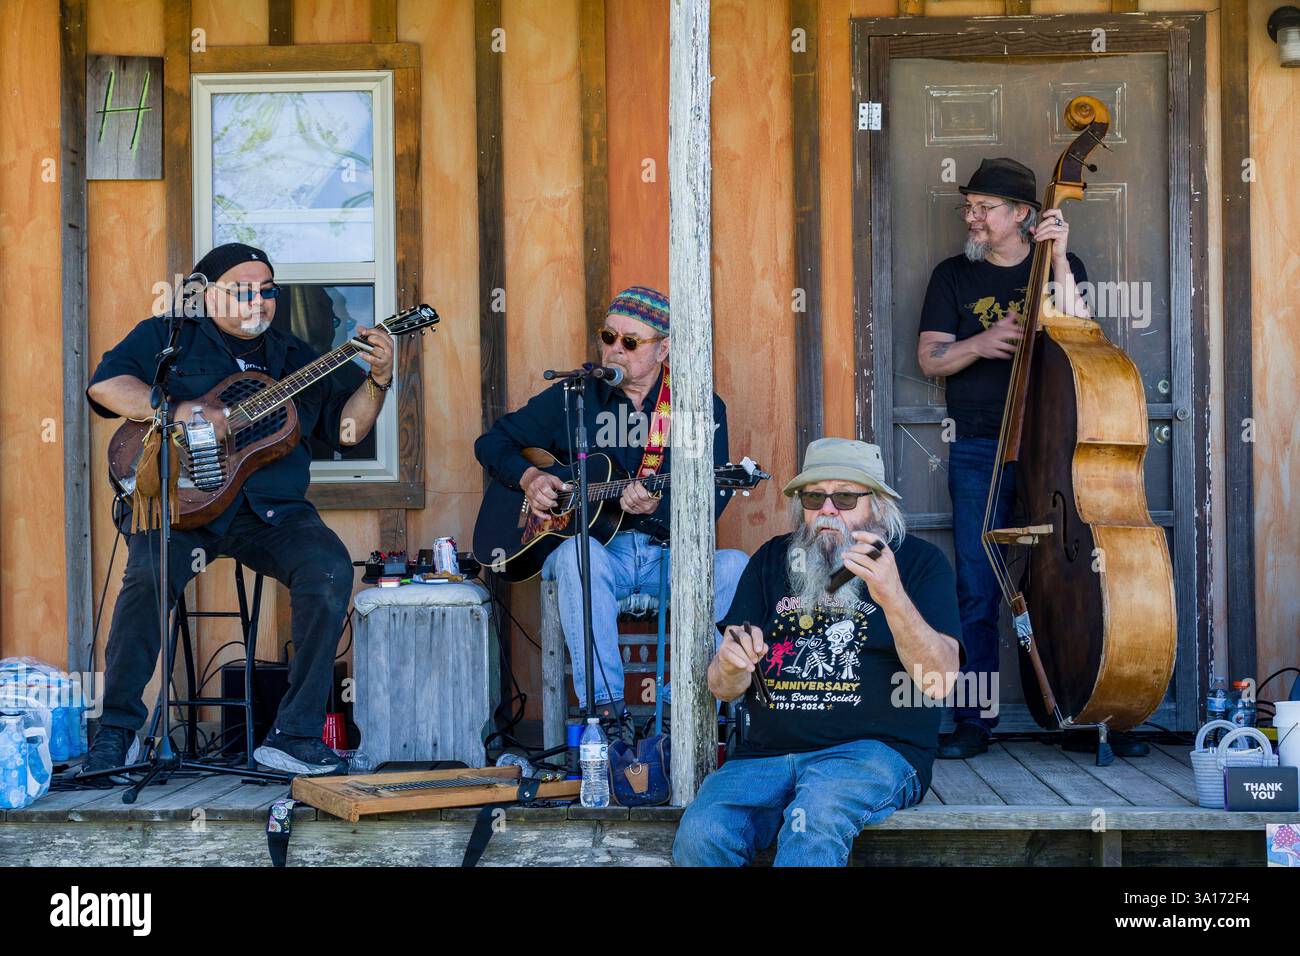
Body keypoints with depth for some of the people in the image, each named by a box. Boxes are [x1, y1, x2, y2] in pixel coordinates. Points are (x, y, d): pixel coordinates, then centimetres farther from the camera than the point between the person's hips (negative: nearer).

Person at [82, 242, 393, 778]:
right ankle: (115, 730, -14)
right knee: (148, 578, -32)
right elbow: (105, 385, -6)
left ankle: (295, 735, -20)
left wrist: (377, 379, -1)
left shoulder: (292, 357, 21)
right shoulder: (169, 337, 10)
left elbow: (346, 427, 17)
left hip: (272, 510, 3)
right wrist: (183, 411, -17)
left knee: (330, 570, -25)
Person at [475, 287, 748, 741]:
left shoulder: (703, 407, 5)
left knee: (734, 567, -30)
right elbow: (492, 442, 16)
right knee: (578, 554, -36)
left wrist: (659, 505, -26)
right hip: (598, 547, 0)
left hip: (669, 554, 0)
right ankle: (605, 708, -37)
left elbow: (711, 502, -6)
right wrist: (528, 477, -4)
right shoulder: (572, 397, 9)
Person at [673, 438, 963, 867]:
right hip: (766, 752, 3)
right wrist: (731, 666, -14)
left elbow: (938, 683, -9)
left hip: (874, 750, -3)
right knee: (700, 835, -27)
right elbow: (723, 689, 12)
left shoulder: (920, 561, 6)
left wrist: (892, 596, -24)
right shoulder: (771, 561, 17)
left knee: (814, 819, -37)